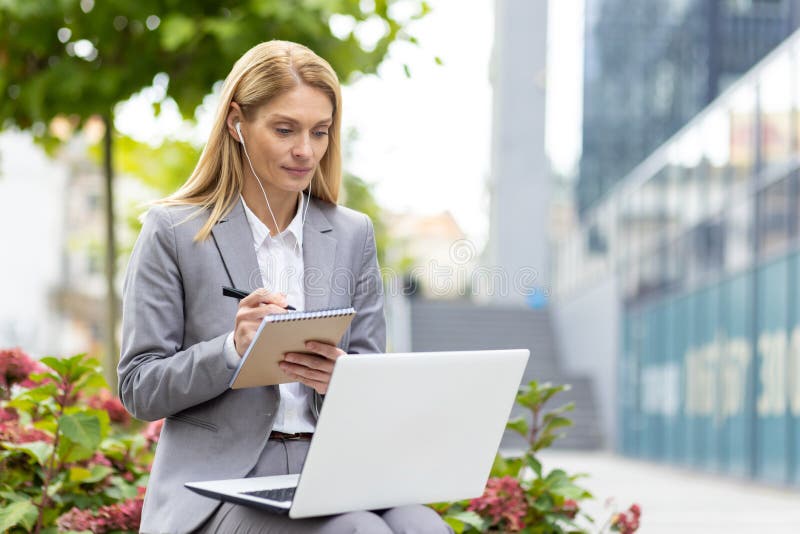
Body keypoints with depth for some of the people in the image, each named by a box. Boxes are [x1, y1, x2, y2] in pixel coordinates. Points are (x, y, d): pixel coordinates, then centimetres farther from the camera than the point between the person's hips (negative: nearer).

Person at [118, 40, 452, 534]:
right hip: (223, 479, -4)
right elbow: (138, 389, 0)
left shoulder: (353, 234, 12)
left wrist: (338, 377, -12)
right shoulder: (173, 232, 1)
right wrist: (232, 350, -18)